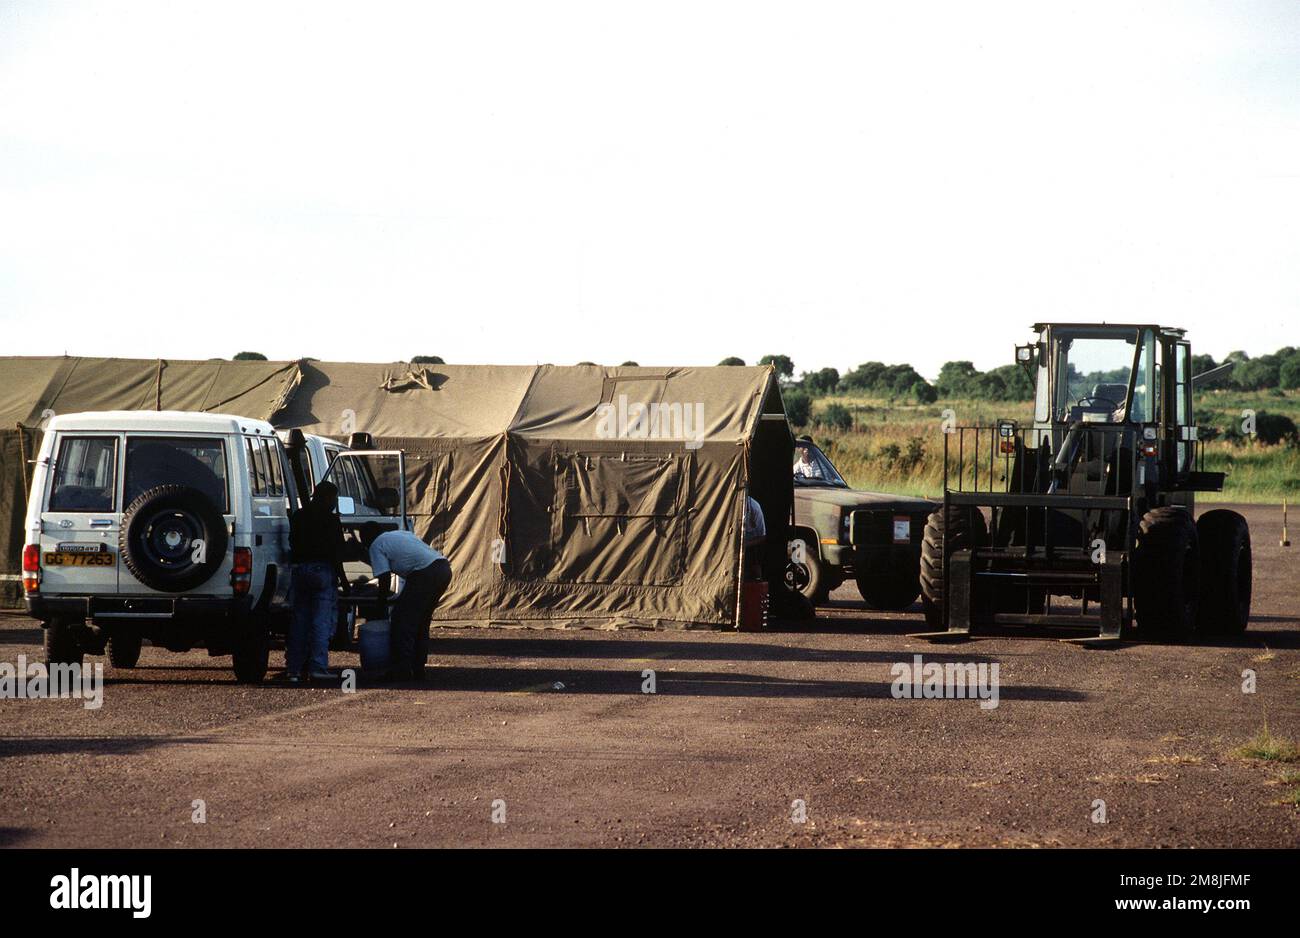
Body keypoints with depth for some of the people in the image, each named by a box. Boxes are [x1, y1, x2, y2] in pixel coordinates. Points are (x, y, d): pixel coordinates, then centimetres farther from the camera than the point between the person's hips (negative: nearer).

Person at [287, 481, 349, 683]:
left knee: (299, 620, 9)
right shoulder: (329, 518, -7)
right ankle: (318, 667, -10)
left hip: (300, 570, 6)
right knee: (322, 620, -4)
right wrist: (342, 578, -5)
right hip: (322, 569, -6)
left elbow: (293, 545, 15)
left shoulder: (298, 516, 13)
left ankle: (293, 668, 8)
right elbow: (335, 552, -10)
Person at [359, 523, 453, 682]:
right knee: (421, 623, 19)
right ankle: (418, 670, 22)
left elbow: (385, 578, 0)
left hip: (426, 573, -9)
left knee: (402, 621, 1)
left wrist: (381, 600, 14)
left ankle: (401, 671, 0)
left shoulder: (377, 545, 8)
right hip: (444, 568, 9)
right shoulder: (402, 534, 33)